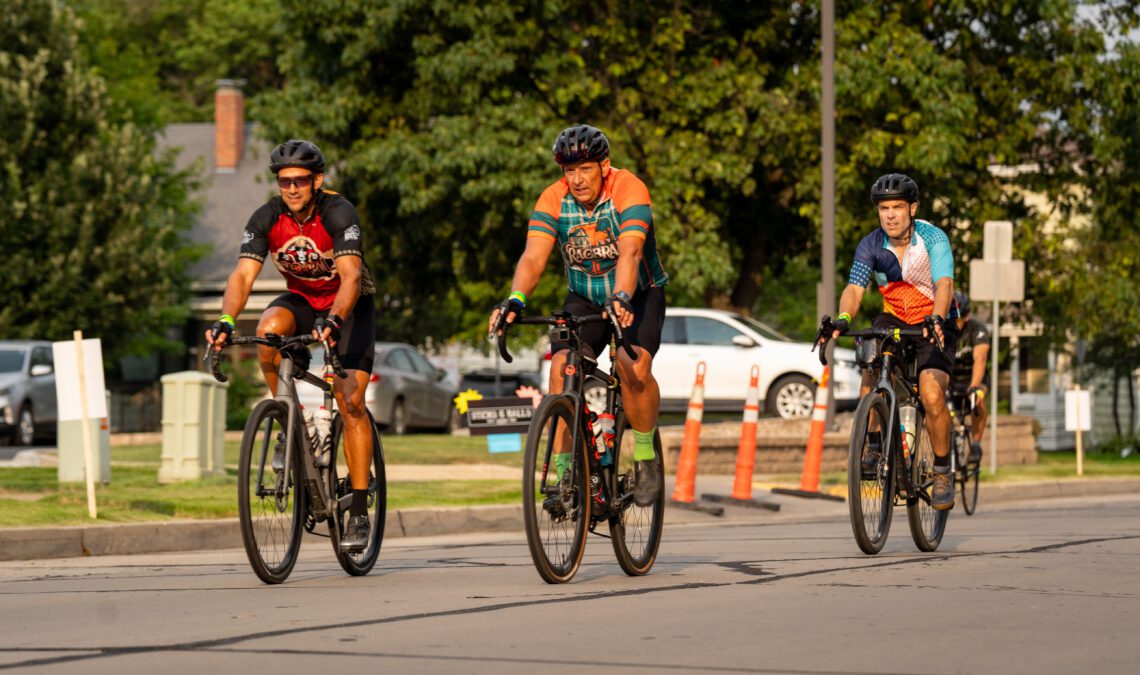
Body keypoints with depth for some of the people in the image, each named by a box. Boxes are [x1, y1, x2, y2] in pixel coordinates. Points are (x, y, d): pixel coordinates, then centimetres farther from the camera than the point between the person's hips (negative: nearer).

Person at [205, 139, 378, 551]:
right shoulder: (266, 219, -16)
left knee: (350, 400, -17)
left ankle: (359, 510, -11)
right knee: (268, 329, -33)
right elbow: (243, 274, -24)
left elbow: (351, 275, -37)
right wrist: (226, 321, -43)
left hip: (350, 306, -3)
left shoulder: (338, 213, -26)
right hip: (302, 300, 3)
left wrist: (333, 319, -55)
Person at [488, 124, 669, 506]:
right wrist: (515, 299, -46)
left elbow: (629, 252, -38)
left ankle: (646, 458, -8)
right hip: (584, 299, 3)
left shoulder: (629, 190, -24)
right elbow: (534, 256, -26)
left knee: (634, 365, -29)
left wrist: (621, 298, -56)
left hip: (638, 293, -3)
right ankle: (565, 472, -15)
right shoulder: (554, 199, -14)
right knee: (561, 367, -22)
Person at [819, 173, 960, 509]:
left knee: (931, 394, -23)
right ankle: (874, 447, -17)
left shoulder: (933, 239, -20)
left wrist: (936, 319, -54)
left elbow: (944, 284, -34)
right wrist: (842, 319, -45)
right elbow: (854, 289, -24)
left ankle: (942, 472, -5)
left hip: (934, 324, -3)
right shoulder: (871, 246, -12)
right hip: (894, 320, 3)